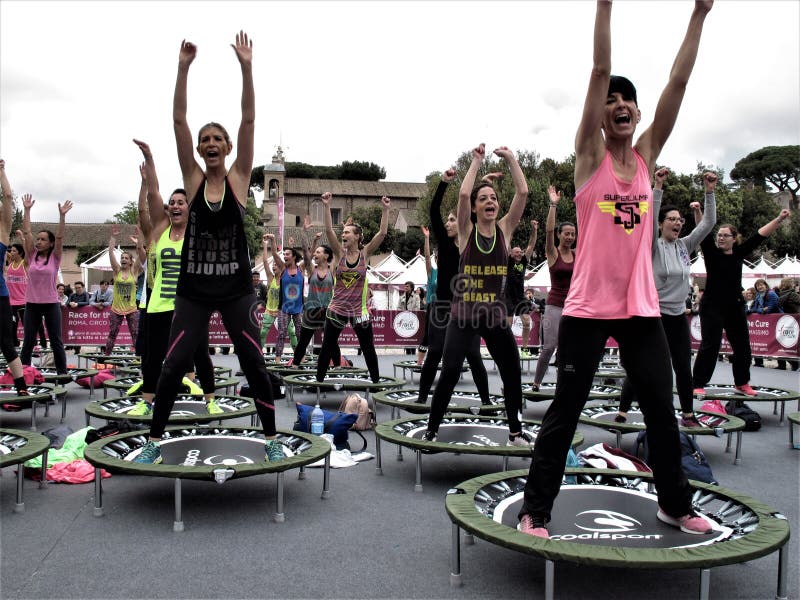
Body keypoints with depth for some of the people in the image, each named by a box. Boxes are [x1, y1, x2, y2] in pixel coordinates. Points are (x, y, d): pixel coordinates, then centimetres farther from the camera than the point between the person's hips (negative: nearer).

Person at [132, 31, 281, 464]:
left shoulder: (238, 178, 0)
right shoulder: (193, 179, 2)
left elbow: (248, 120, -7)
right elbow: (178, 120, -4)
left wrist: (246, 68, -13)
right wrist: (183, 68, -11)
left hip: (236, 290, -1)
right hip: (192, 290, 1)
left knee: (254, 364, 2)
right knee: (173, 365, 0)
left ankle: (271, 438, 16)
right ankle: (154, 441, 16)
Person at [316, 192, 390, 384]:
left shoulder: (365, 254, -2)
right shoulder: (339, 253, -2)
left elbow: (382, 233, -10)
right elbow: (328, 230, -14)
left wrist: (385, 209, -16)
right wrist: (326, 206, -22)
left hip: (359, 309, 0)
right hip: (337, 308, 1)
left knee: (368, 348, 8)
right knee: (327, 348, 5)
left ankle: (376, 380, 20)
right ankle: (319, 380, 17)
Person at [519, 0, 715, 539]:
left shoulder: (648, 155, 8)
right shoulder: (591, 155, -2)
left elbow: (679, 81, 3)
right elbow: (601, 71, -11)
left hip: (642, 308, 5)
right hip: (588, 308, -4)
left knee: (663, 412, 13)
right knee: (564, 413, 2)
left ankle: (675, 505, 31)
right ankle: (536, 510, 13)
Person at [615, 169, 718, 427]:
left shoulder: (685, 246, 7)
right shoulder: (654, 247, -8)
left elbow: (708, 223, 2)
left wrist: (709, 192, -8)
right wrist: (658, 187, -30)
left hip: (678, 315, 5)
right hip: (654, 314, -5)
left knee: (683, 367, 10)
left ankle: (688, 414, 22)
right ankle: (622, 412, 3)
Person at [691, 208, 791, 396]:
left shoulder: (739, 253, 7)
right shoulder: (711, 252, -4)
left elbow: (760, 235, 8)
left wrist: (779, 219, 5)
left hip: (735, 306, 5)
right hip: (712, 307, -5)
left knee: (742, 345, 13)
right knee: (709, 345, -10)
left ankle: (742, 383, 29)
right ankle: (698, 384, -5)